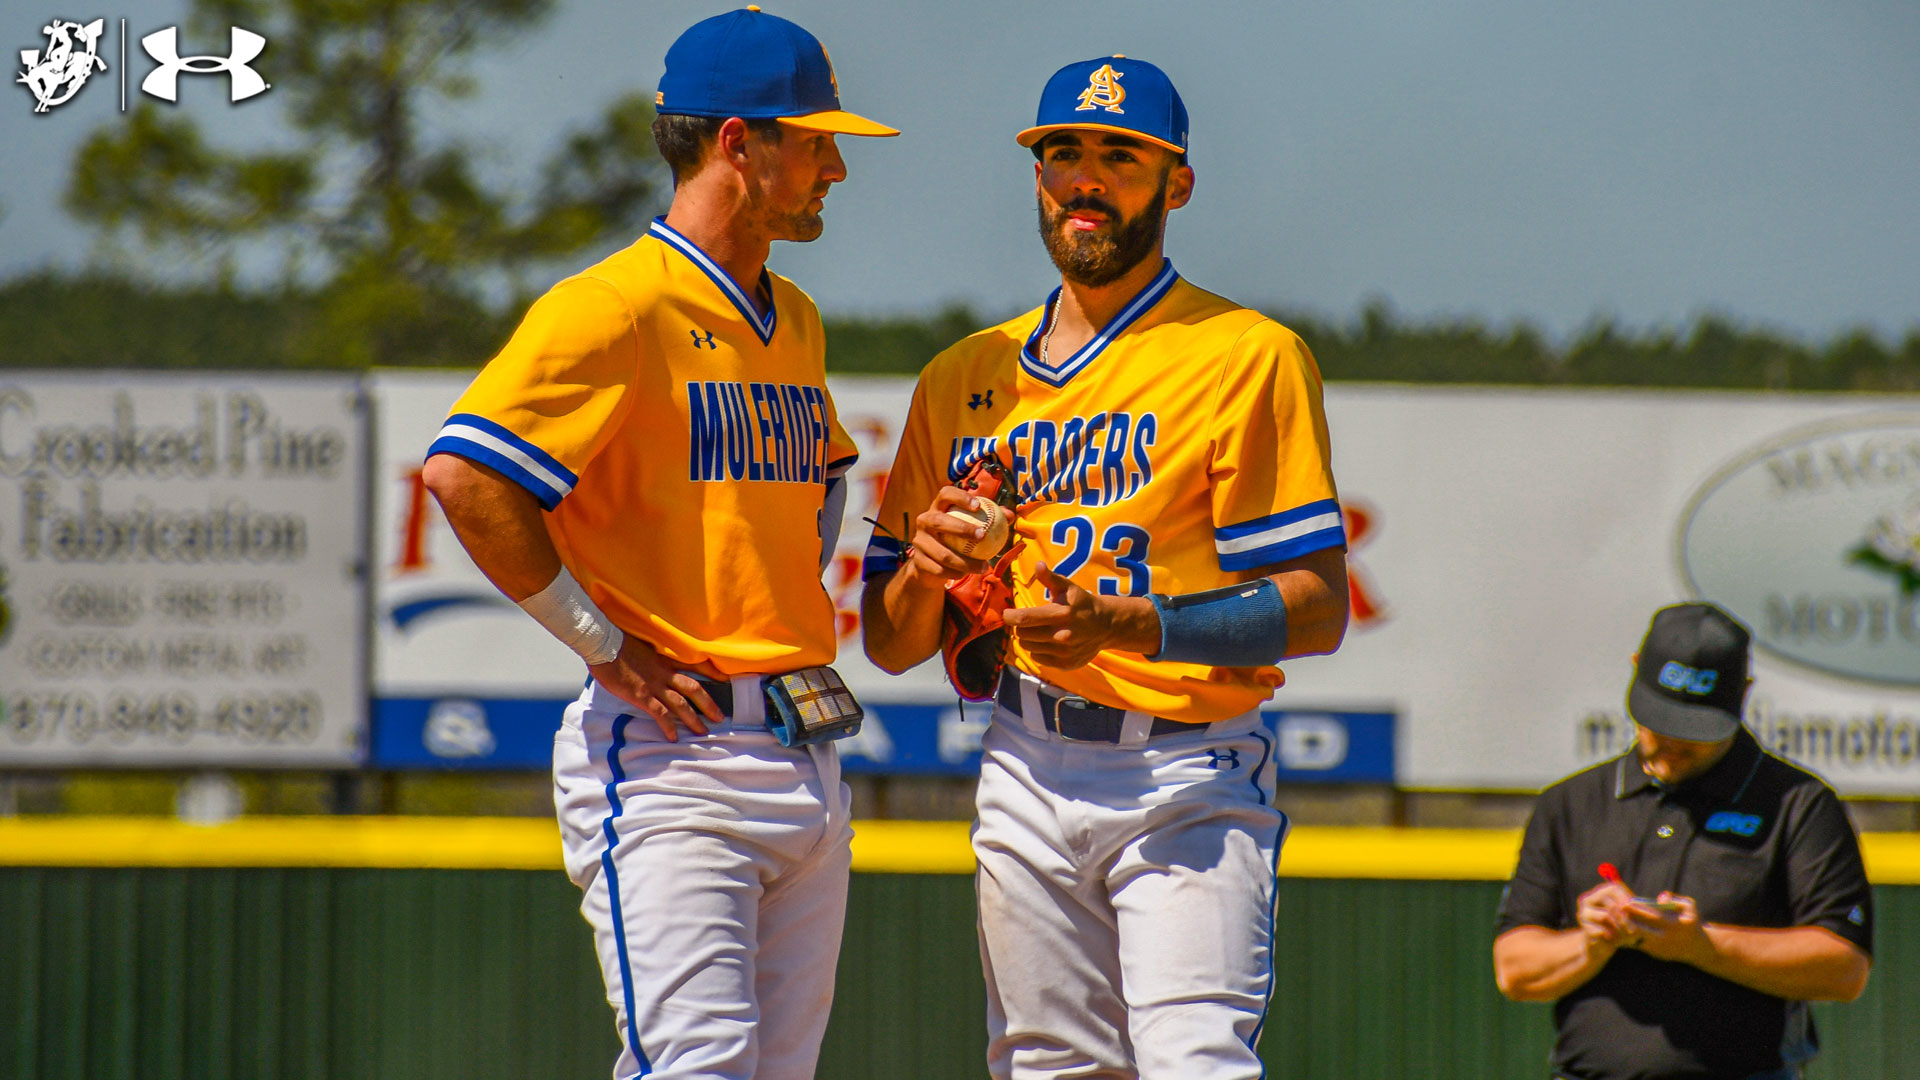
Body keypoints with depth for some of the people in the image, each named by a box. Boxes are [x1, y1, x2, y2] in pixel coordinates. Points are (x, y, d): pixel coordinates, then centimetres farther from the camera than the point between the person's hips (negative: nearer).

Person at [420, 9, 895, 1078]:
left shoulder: (794, 321, 18)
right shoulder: (616, 308, -10)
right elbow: (465, 473, -20)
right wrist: (605, 644, -15)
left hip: (808, 766, 8)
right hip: (667, 758, -8)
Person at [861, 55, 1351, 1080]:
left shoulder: (1248, 357, -2)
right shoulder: (963, 378, 16)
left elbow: (1315, 608, -10)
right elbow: (888, 643, 17)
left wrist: (1130, 625, -24)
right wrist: (924, 567, -6)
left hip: (1187, 774, -5)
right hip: (1025, 778, 5)